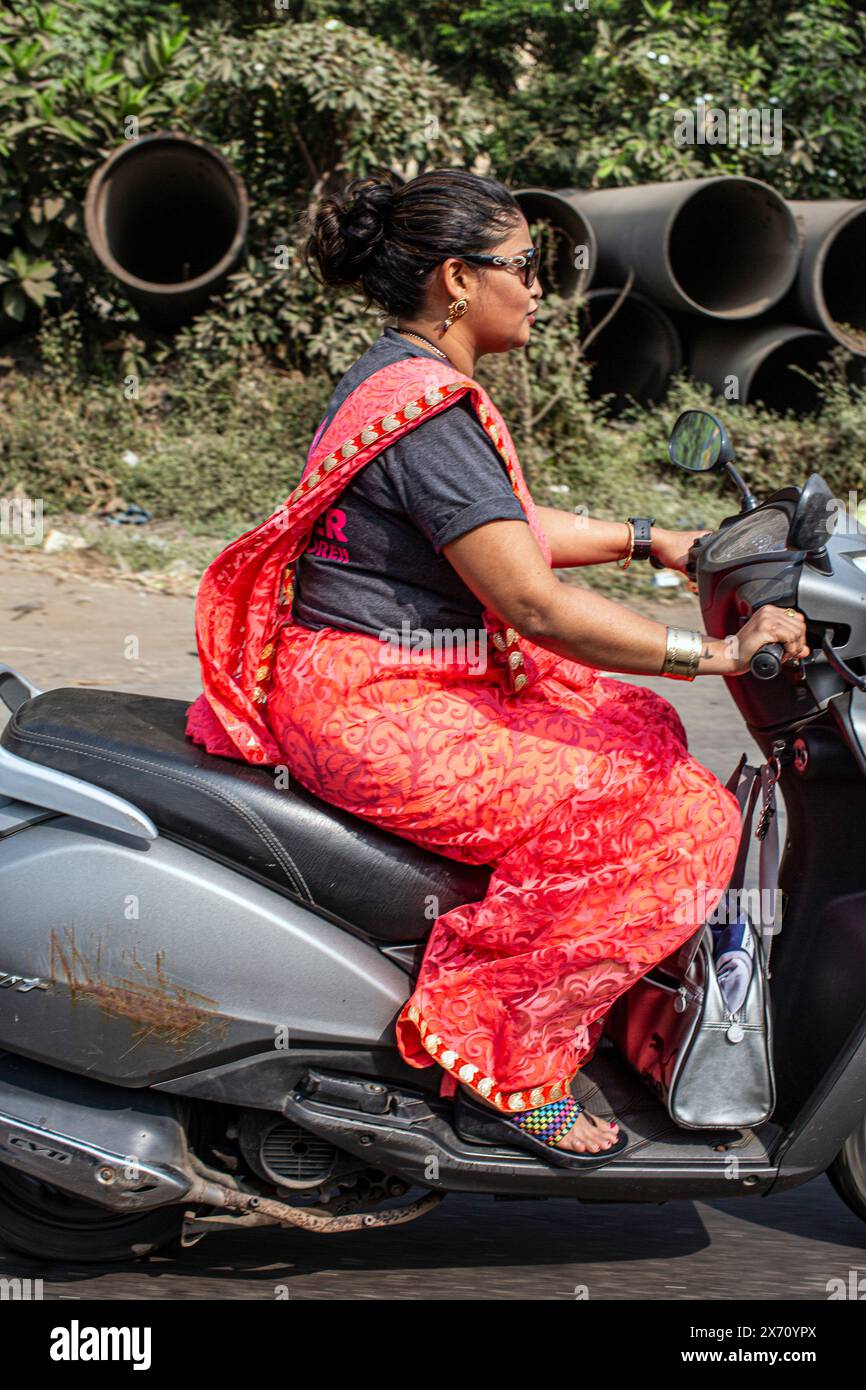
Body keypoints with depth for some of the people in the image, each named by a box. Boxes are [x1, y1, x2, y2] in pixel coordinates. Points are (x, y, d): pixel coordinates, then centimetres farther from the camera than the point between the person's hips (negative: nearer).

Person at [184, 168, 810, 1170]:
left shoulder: (407, 379, 13)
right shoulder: (428, 412, -20)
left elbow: (509, 529, 24)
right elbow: (535, 605, -24)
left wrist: (650, 542, 18)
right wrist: (709, 654, -19)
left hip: (402, 686, 11)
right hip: (375, 715, -11)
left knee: (641, 728, 16)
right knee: (669, 818, -12)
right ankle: (512, 1068, -4)